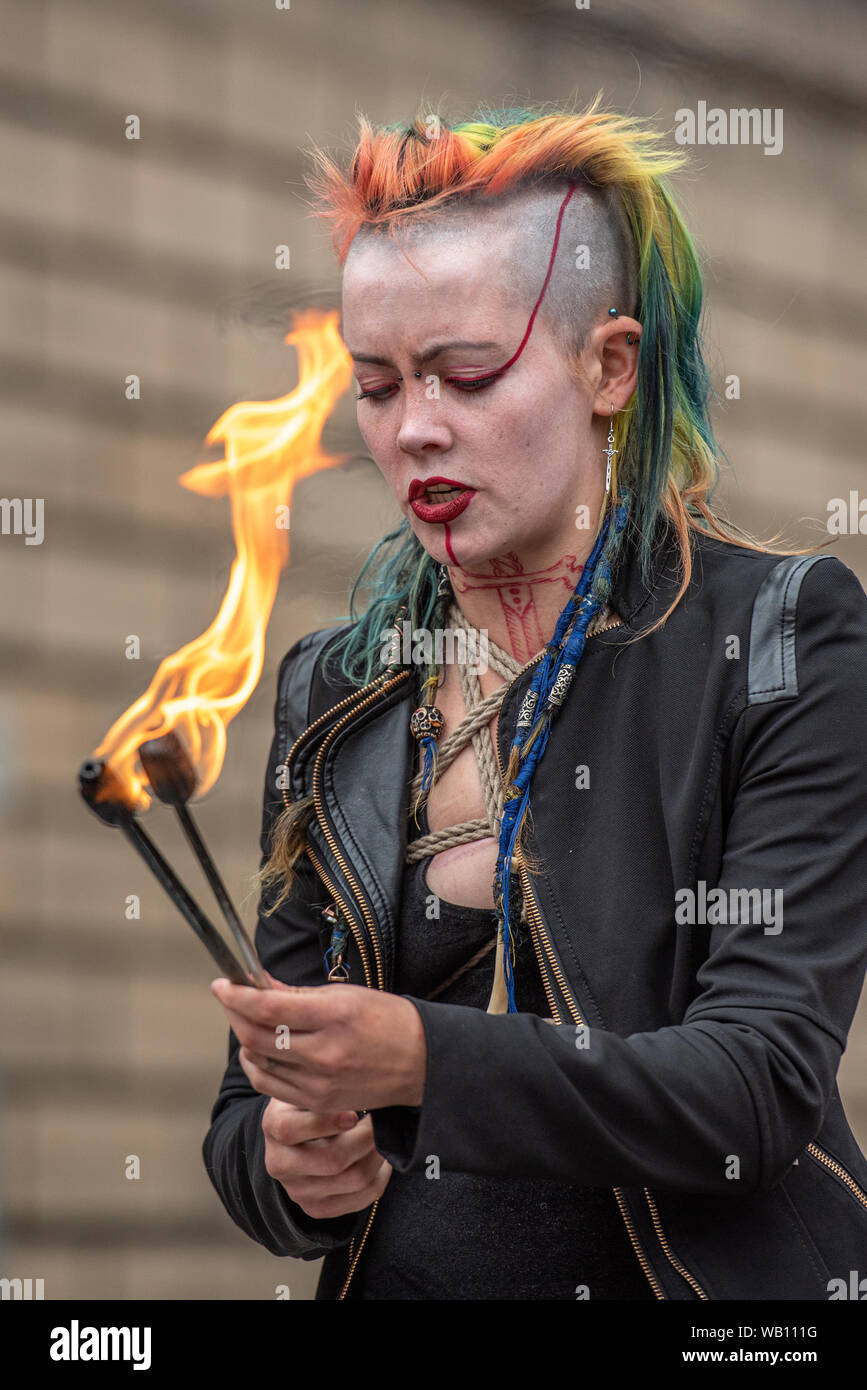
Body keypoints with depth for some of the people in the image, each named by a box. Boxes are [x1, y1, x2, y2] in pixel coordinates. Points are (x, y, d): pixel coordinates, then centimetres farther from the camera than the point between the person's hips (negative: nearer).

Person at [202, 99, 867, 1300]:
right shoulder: (331, 693, 8)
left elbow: (764, 1084, -12)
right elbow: (254, 1105, 11)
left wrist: (429, 1059, -25)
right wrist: (289, 1165, -11)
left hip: (704, 1276, -3)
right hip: (396, 1282, 3)